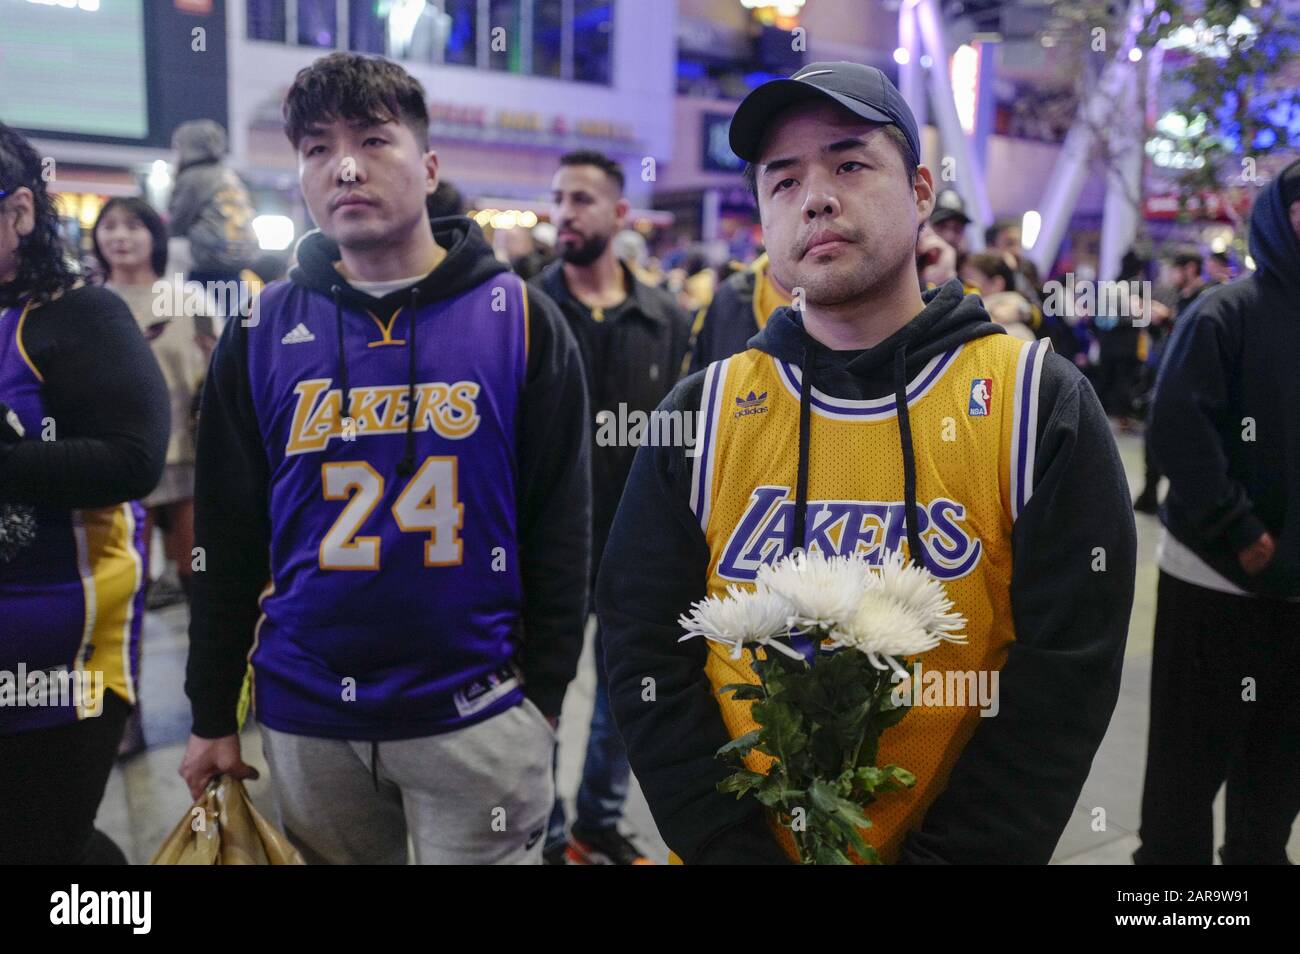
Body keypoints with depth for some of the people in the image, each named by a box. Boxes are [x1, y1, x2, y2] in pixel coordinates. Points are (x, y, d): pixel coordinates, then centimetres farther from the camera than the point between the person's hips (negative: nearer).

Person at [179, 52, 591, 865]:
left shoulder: (520, 320, -5)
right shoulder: (263, 333, 2)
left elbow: (560, 524, -2)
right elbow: (228, 537, 6)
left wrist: (543, 696, -2)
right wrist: (212, 714, 8)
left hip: (477, 712, -2)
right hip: (305, 713, 3)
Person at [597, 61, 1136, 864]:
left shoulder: (1041, 406, -9)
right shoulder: (700, 416, -5)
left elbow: (1065, 673, -11)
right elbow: (649, 656, -5)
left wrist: (947, 855, -17)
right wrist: (732, 849, -13)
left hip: (948, 842, -1)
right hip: (736, 841, 1)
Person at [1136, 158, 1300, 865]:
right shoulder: (1226, 313, -9)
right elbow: (1176, 429, -18)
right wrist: (1241, 535, -17)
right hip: (1216, 579, -5)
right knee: (1190, 753, 6)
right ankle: (1169, 855, 22)